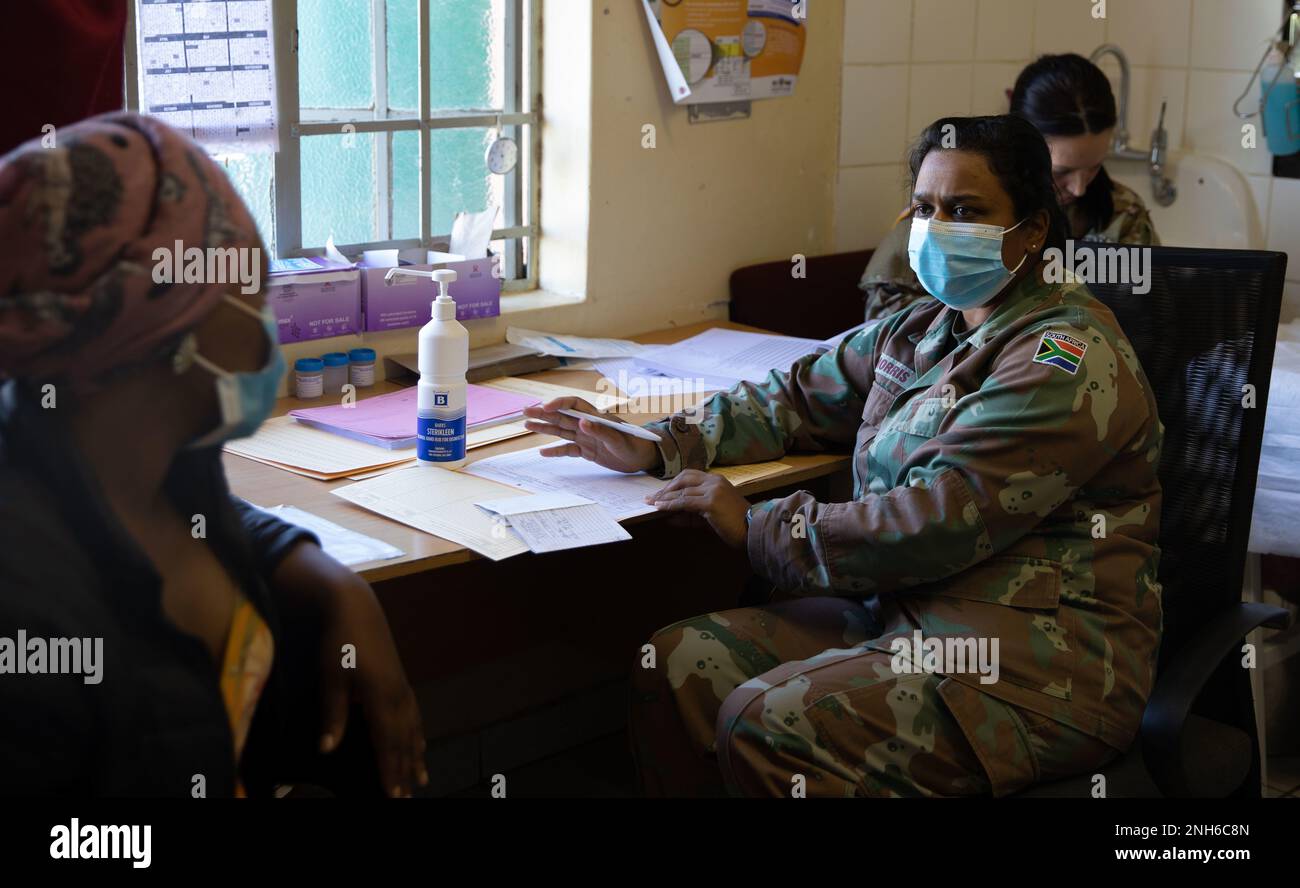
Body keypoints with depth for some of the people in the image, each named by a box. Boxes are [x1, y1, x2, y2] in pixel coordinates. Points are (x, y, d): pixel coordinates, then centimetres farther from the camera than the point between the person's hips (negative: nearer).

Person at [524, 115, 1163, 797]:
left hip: (1036, 659, -8)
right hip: (896, 612, 9)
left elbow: (934, 525, -22)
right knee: (676, 666, -6)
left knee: (767, 726, -27)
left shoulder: (1065, 363, -15)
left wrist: (756, 528, -12)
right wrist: (656, 448, 10)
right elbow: (799, 397, 23)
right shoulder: (924, 329, 14)